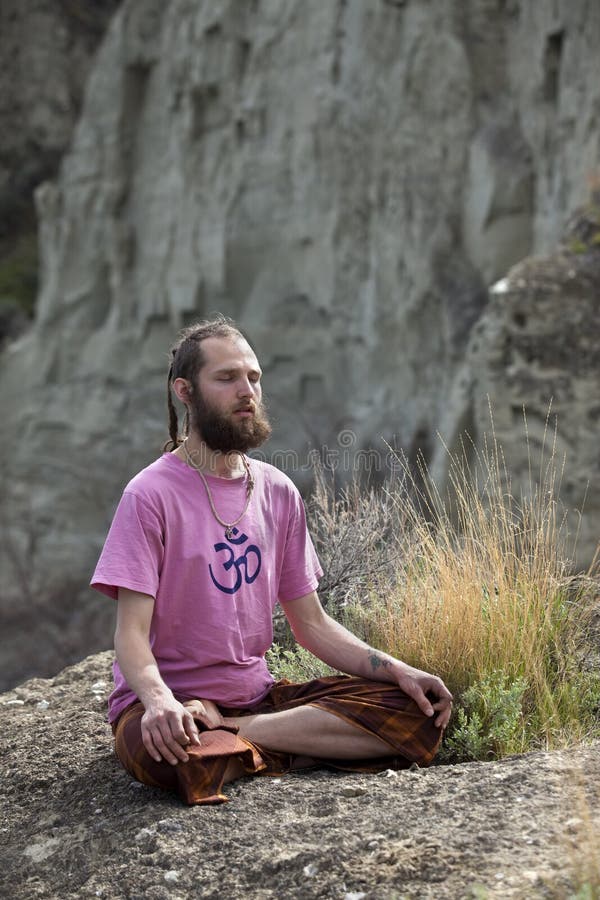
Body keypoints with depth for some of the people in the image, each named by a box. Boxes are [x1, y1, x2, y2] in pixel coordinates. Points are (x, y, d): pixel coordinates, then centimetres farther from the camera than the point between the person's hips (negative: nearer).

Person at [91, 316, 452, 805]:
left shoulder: (278, 492, 9)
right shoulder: (151, 495, -9)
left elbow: (311, 623, 11)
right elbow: (131, 635, -15)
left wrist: (398, 670, -4)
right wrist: (160, 700, -36)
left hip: (257, 695, 6)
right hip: (173, 705, -6)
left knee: (415, 710, -14)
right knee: (176, 756, -42)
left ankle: (232, 732, -16)